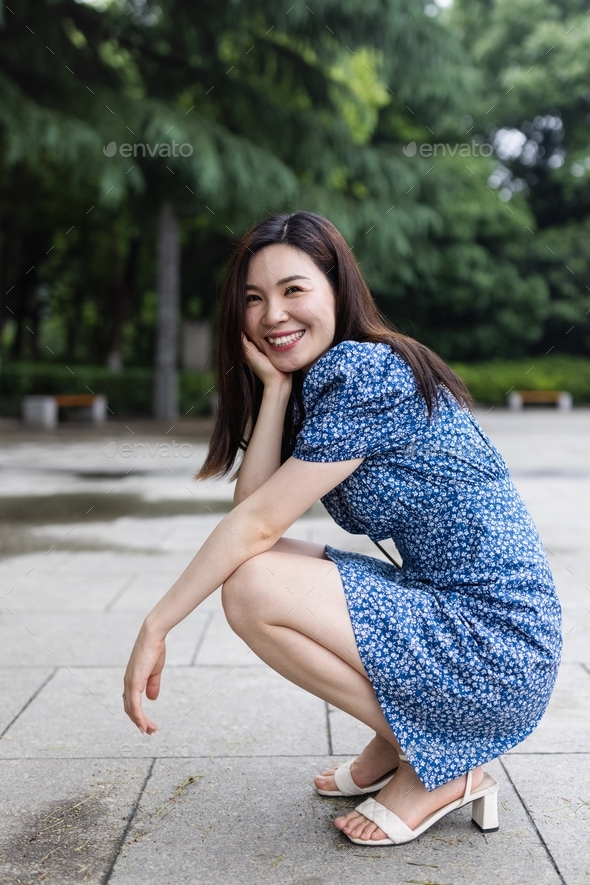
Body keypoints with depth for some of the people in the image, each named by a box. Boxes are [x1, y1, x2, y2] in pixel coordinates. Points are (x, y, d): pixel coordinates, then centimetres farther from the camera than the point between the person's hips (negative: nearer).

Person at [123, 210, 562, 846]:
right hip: (444, 607, 10)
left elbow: (258, 522, -19)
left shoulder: (366, 372, -18)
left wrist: (156, 625, -12)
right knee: (260, 566, 6)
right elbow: (251, 503, -1)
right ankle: (398, 740, 13)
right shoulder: (321, 384, 11)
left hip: (498, 647, -9)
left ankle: (439, 768, -3)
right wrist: (276, 386, -6)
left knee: (252, 588, -19)